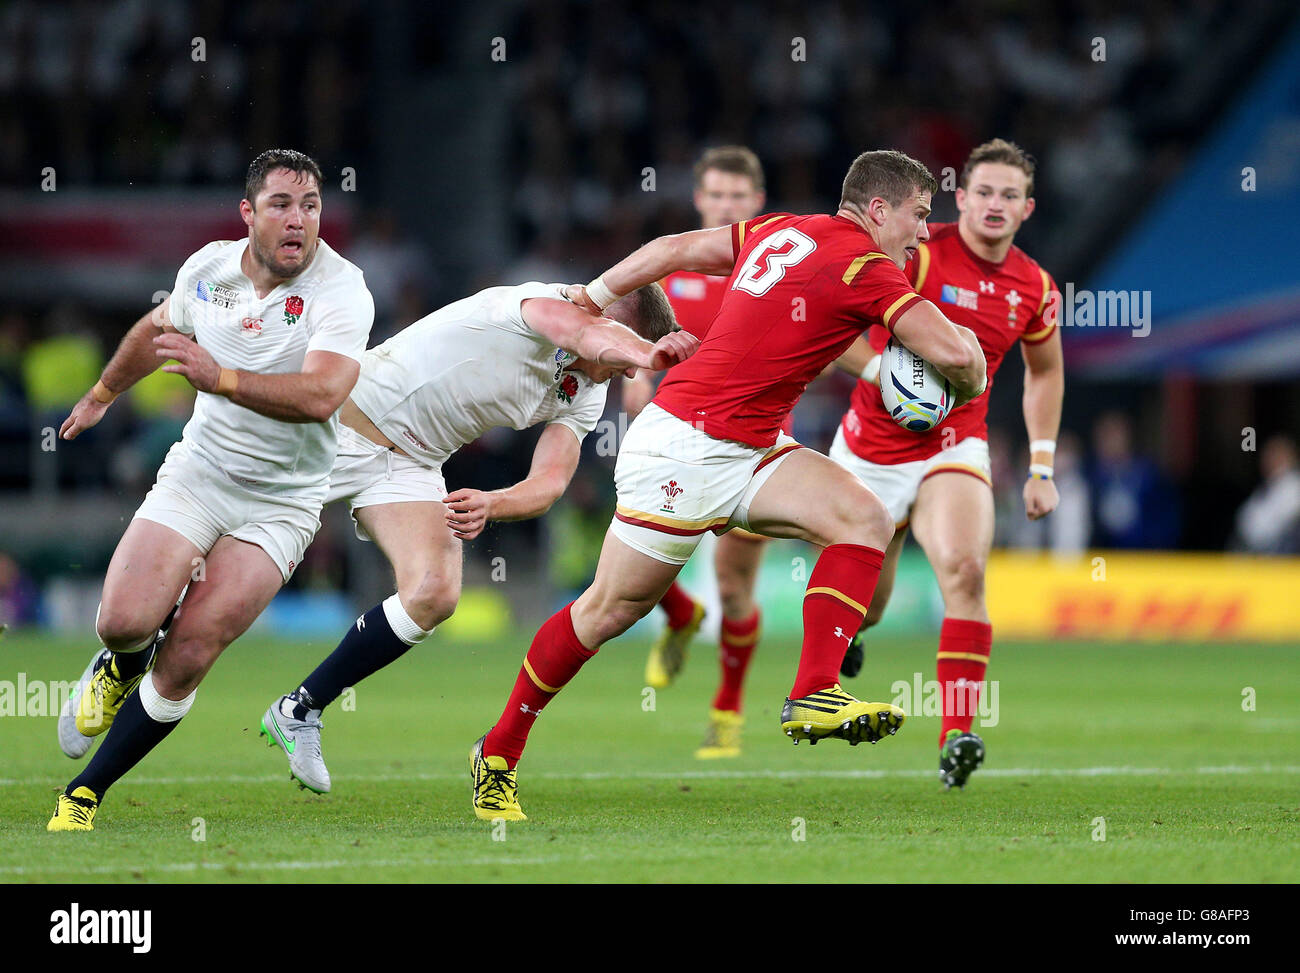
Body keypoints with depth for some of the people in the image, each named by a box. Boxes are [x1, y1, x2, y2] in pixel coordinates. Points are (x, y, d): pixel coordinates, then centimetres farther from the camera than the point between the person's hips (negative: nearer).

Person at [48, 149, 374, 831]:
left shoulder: (342, 291, -17)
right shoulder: (207, 269, -2)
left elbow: (320, 396, -33)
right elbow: (156, 329, 22)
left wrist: (220, 377, -41)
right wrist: (101, 395, 37)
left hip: (280, 504, -3)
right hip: (198, 471, 3)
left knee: (188, 657, -12)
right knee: (125, 620, -18)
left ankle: (86, 793, 4)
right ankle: (120, 670, 22)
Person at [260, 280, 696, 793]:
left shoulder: (586, 398, -1)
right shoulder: (539, 303, -22)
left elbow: (548, 484, -9)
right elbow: (590, 335, -45)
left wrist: (491, 504, -31)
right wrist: (647, 352, -65)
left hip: (409, 463, 6)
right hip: (343, 420, -6)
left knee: (433, 594, -13)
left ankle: (299, 712, -1)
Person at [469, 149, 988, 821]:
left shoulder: (782, 232, 10)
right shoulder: (865, 267, -15)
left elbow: (674, 249, 20)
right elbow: (953, 351, -21)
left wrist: (590, 299, 31)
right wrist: (967, 388, 1)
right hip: (685, 450, -9)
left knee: (865, 521, -10)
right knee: (610, 609, 3)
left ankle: (813, 698, -15)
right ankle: (499, 752, 17)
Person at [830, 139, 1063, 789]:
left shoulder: (1034, 288, 1)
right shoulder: (915, 254, -14)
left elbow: (1045, 370, 20)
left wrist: (1041, 467, 15)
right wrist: (884, 371, -28)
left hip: (955, 449, 2)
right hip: (872, 450, -2)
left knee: (965, 568, -26)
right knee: (863, 606, 8)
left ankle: (956, 737, -28)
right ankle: (831, 655, 48)